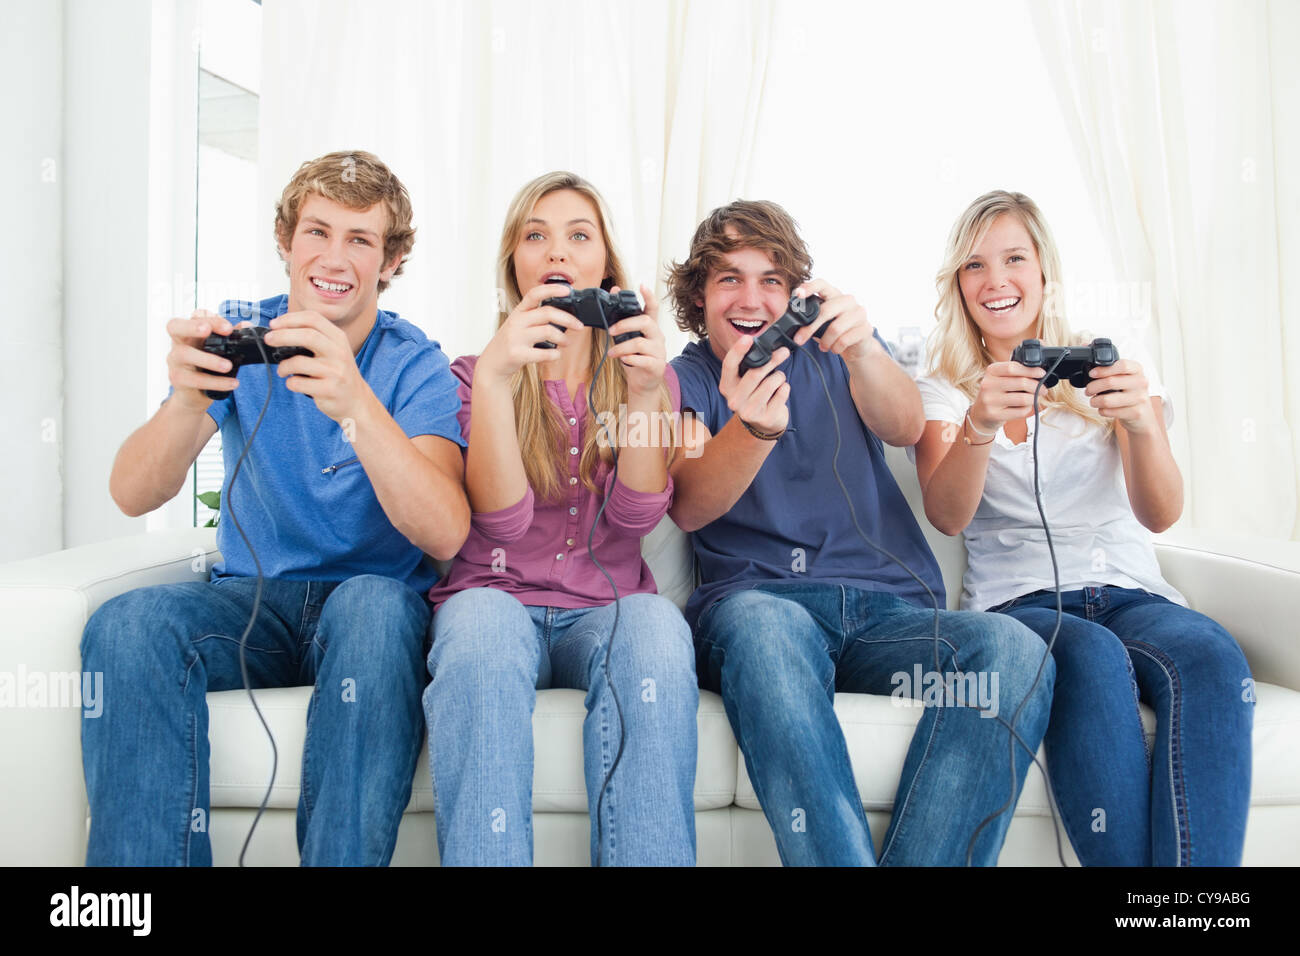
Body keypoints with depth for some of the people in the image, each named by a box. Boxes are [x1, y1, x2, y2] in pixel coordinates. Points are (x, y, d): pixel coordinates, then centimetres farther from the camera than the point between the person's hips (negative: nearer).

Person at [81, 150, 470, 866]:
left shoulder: (415, 365, -5)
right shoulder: (238, 337, 2)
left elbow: (445, 535, -24)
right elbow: (131, 496, -11)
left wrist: (357, 405, -39)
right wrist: (188, 400, -33)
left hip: (373, 598, -2)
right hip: (252, 599, 3)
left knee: (375, 605, -35)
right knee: (127, 624, -27)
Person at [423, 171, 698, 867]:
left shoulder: (647, 376, 13)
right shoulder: (472, 377, 9)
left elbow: (636, 515, -4)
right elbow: (503, 519, -10)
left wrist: (645, 392, -19)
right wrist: (493, 376, -23)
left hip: (606, 608, 1)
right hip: (496, 597, 0)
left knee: (655, 627, -34)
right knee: (482, 625, -36)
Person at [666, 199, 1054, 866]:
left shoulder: (830, 356, 20)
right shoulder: (683, 380, 13)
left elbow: (904, 428, -3)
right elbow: (688, 507, -7)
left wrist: (862, 349, -25)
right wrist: (752, 430, -29)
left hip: (890, 609, 3)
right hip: (753, 602, -2)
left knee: (1013, 648, -28)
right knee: (763, 623, -38)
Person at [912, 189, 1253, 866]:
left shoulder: (1110, 372, 12)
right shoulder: (944, 391, 10)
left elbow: (1159, 515, -3)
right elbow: (946, 517, -9)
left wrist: (1142, 422, -24)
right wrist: (979, 425, -29)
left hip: (1130, 592, 2)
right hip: (1016, 601, -1)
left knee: (1210, 658, -32)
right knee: (1093, 659, -35)